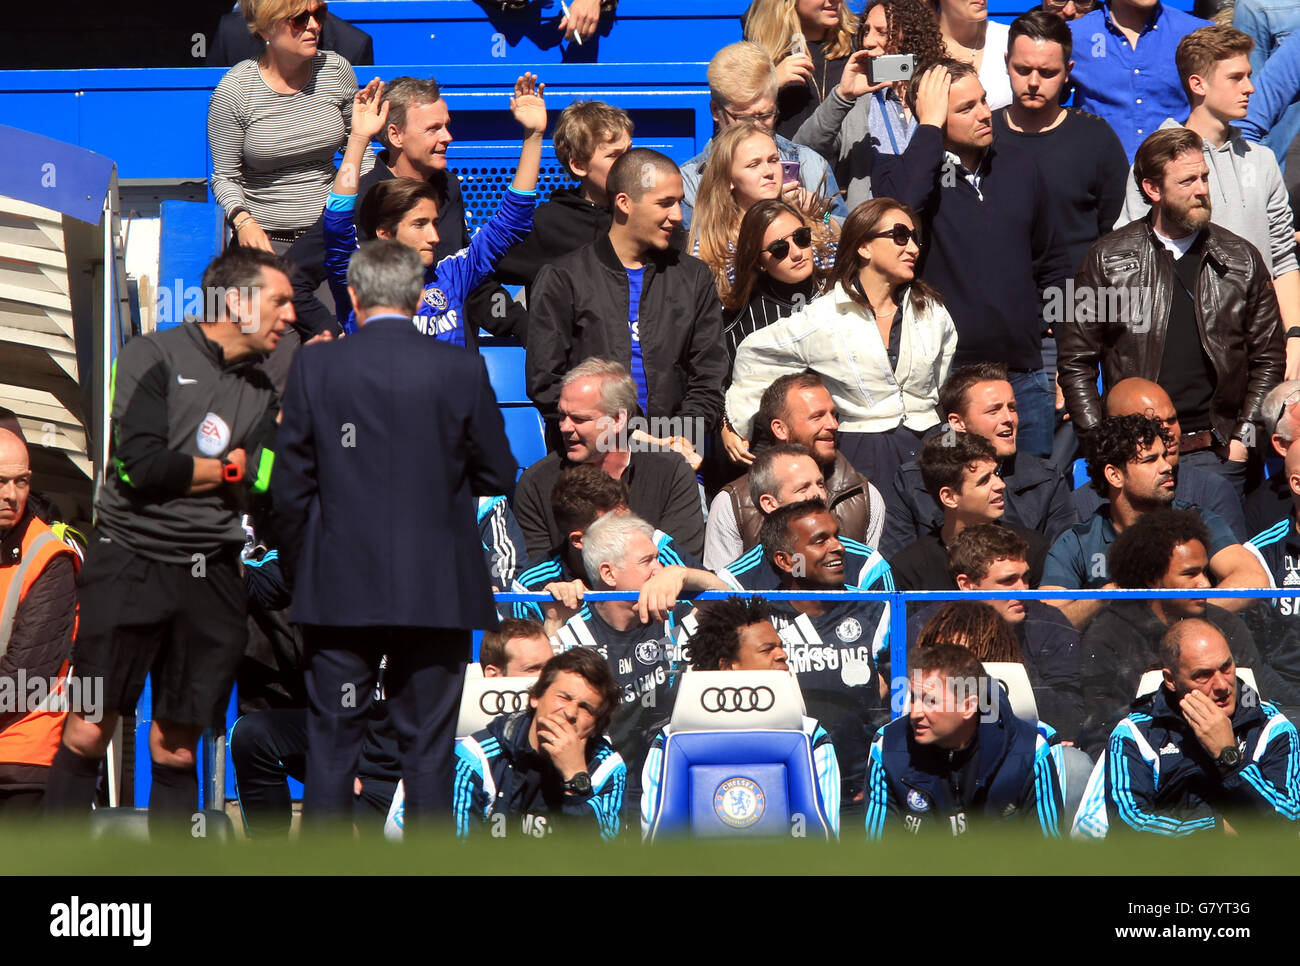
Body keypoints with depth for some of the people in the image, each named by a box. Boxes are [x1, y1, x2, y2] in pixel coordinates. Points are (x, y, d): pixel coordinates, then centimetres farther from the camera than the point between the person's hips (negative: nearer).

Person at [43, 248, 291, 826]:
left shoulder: (262, 393, 16)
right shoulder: (153, 357, -1)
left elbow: (268, 485, 2)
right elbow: (144, 466, -13)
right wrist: (229, 468, -1)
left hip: (210, 579, 5)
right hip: (129, 566, -5)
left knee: (176, 751, 6)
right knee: (87, 736, -6)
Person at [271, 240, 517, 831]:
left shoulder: (314, 366, -4)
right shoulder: (462, 368, -6)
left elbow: (289, 487, -1)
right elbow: (498, 477, 2)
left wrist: (296, 572, 12)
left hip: (339, 588, 0)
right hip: (435, 589, 0)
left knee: (331, 743, 8)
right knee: (427, 747, 6)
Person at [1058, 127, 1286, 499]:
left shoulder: (1242, 260, 8)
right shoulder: (1108, 260, 4)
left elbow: (1267, 359, 11)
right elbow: (1076, 361, 5)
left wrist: (1243, 439, 1)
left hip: (1218, 456, 1)